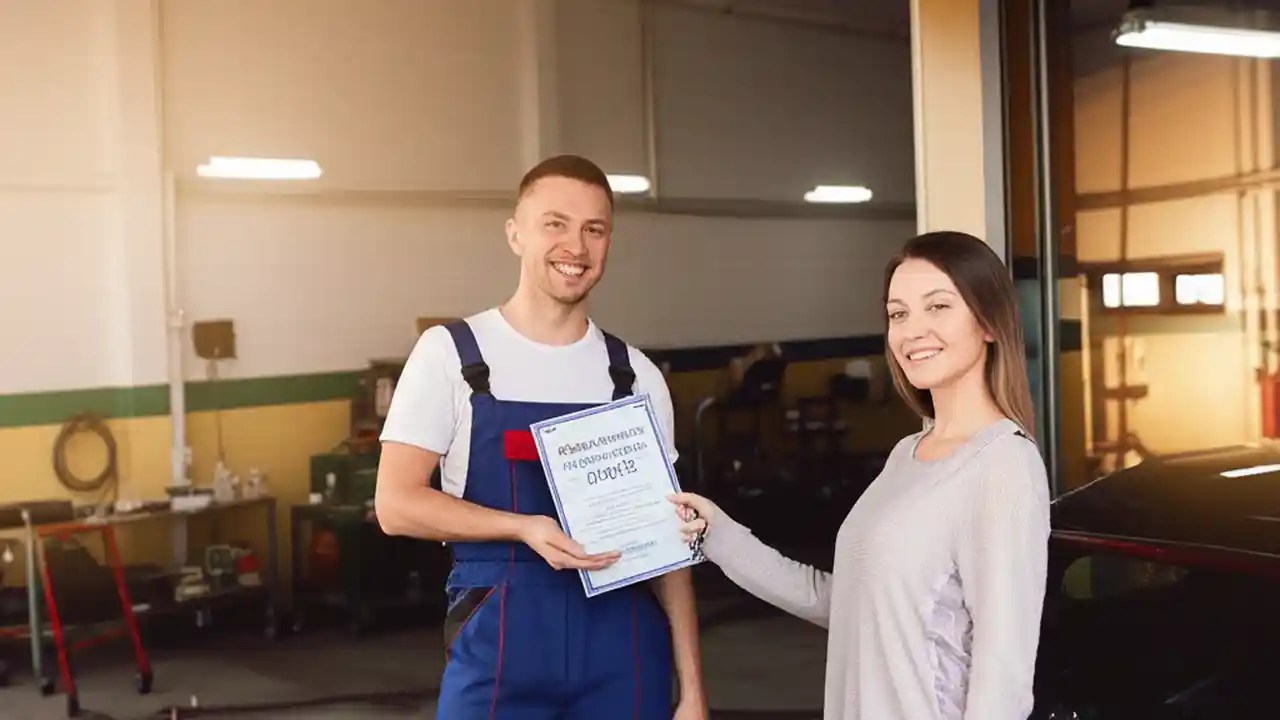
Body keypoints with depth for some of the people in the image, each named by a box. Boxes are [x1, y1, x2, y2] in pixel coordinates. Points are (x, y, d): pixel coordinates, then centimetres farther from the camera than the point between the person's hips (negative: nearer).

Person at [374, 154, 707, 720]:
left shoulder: (636, 376, 5)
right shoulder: (451, 352, -2)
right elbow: (396, 503, -6)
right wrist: (524, 528, -20)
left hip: (626, 647, 2)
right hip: (498, 641, -2)